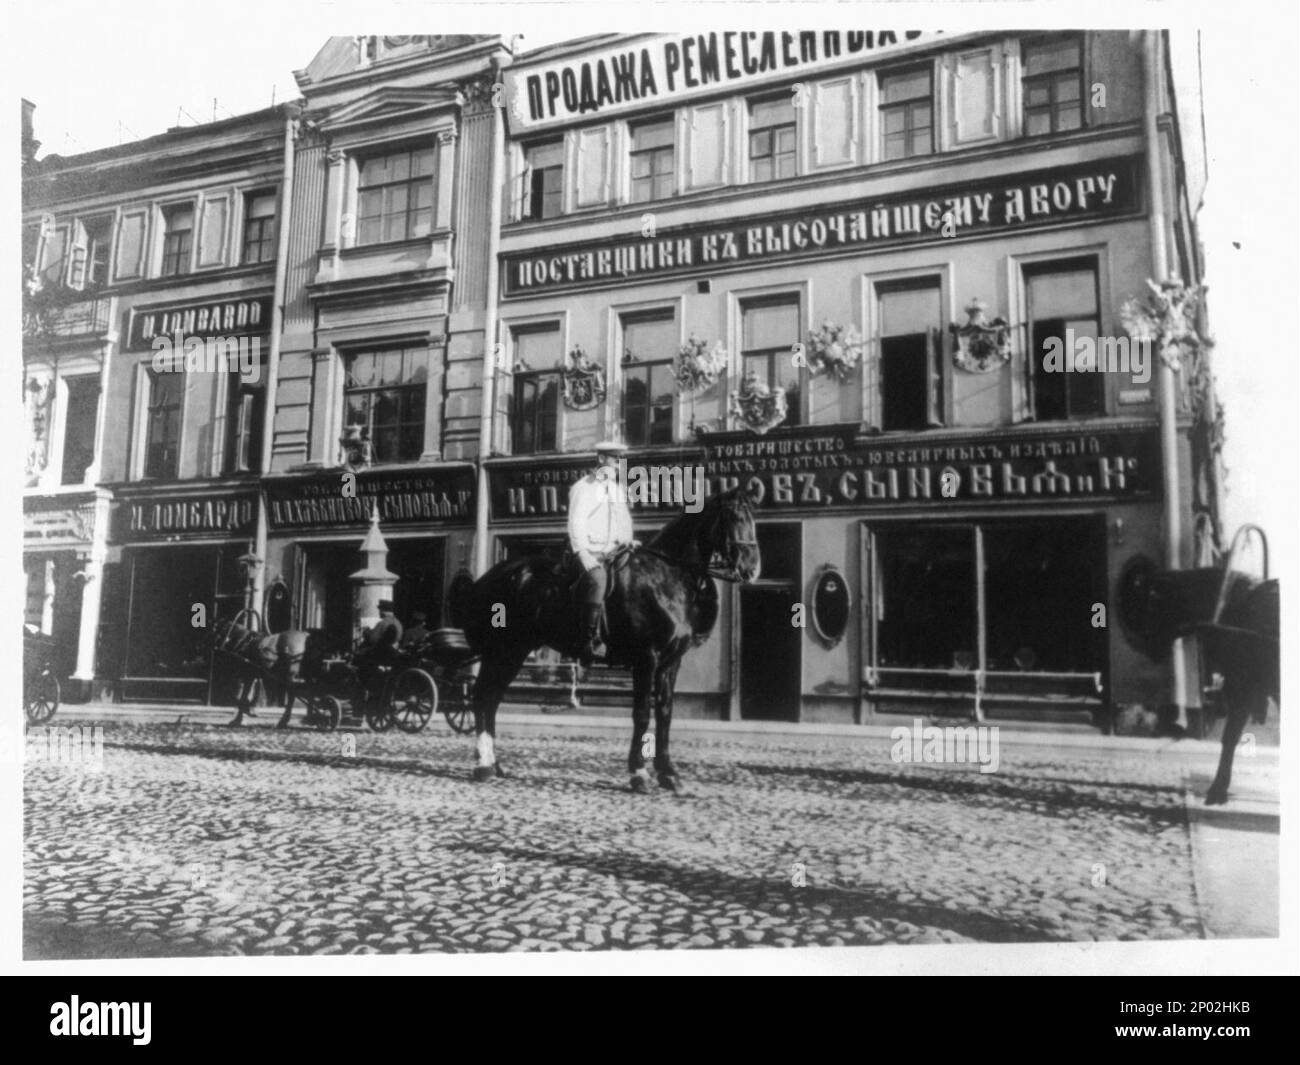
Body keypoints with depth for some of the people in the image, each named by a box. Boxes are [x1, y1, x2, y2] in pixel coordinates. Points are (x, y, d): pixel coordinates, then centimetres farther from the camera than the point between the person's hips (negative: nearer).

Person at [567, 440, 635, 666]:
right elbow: (576, 524, -10)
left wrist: (628, 543, 9)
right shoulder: (584, 487, -1)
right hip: (590, 552, -7)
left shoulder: (619, 488, 20)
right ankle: (589, 640, -29)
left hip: (614, 551, 7)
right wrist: (584, 556, -20)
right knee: (597, 578, -33)